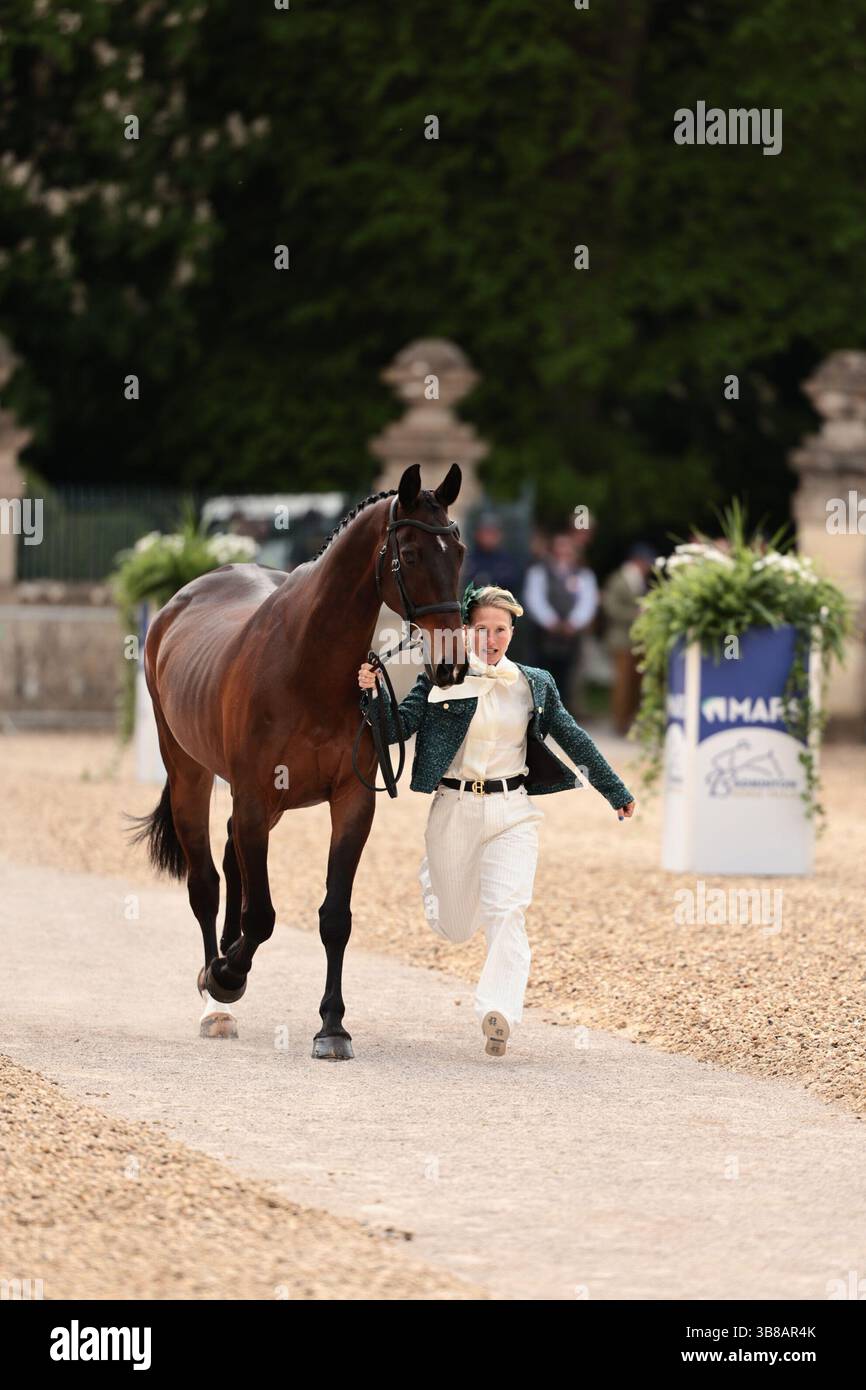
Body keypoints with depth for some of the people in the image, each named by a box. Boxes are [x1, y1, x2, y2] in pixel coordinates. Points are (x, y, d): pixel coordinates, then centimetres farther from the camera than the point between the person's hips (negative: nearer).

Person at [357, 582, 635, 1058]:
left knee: (507, 912, -19)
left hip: (512, 811, 0)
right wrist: (374, 692, -25)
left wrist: (616, 791, 17)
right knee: (455, 929, 11)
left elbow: (573, 739, 12)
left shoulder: (535, 684, 6)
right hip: (454, 809, 0)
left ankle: (499, 1011, -25)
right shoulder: (440, 680, 0)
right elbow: (396, 728, -6)